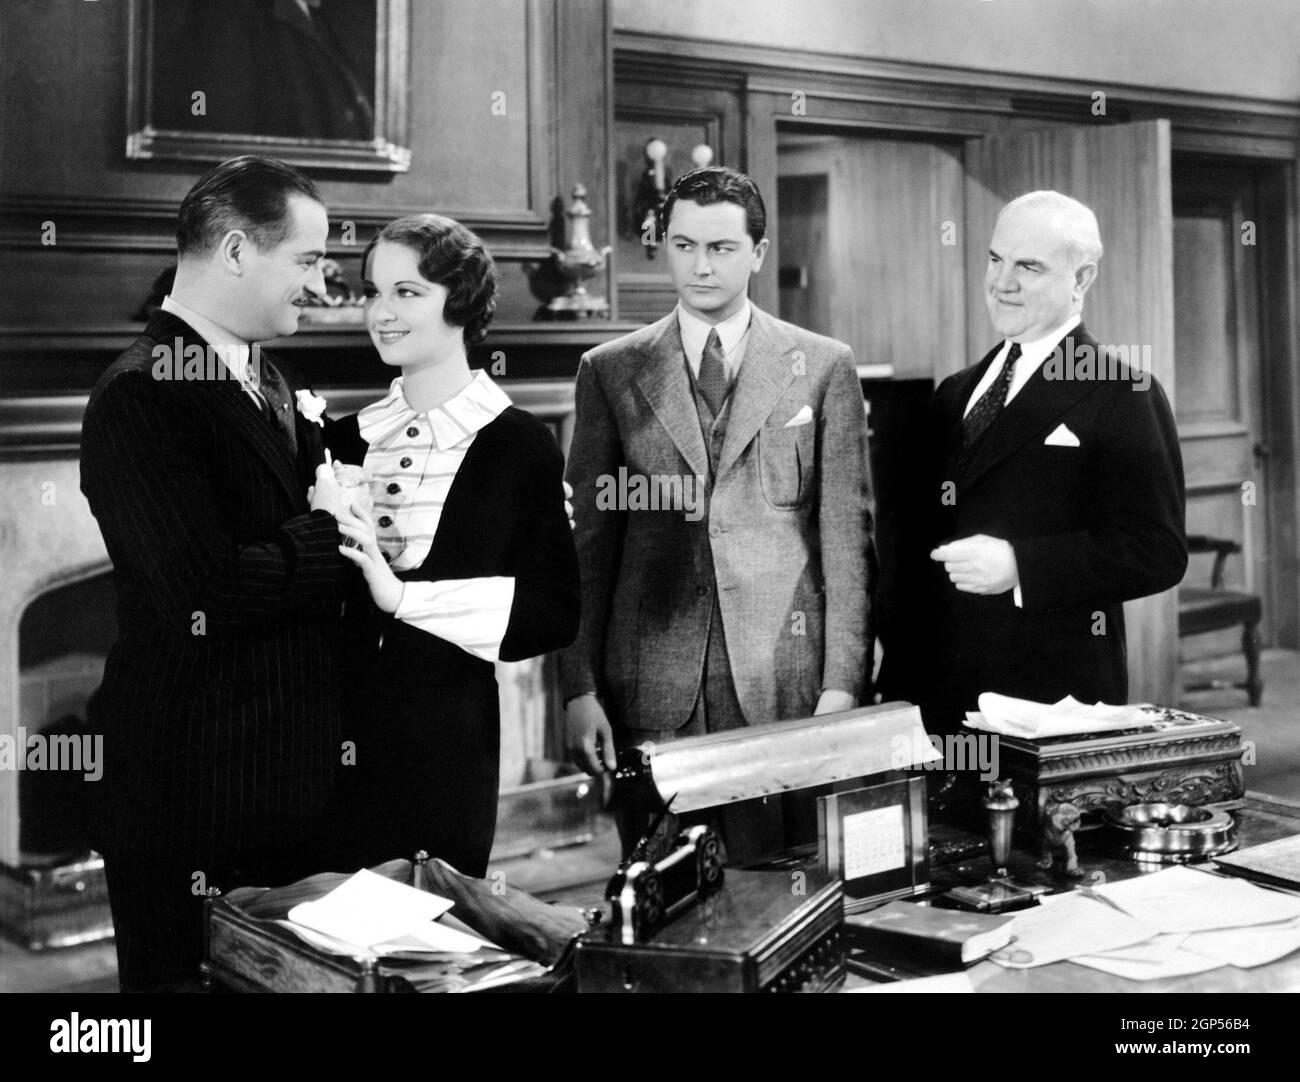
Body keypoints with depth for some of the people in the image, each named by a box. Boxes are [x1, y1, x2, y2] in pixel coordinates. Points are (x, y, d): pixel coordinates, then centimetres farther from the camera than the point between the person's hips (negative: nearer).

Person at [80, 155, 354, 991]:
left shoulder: (276, 384, 12)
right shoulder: (141, 397, -16)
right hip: (196, 789, -8)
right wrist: (333, 532, -13)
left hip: (293, 776, 8)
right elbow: (204, 593, -26)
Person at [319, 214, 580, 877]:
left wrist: (402, 594, -17)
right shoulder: (346, 440, 8)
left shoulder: (518, 445, -3)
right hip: (340, 731, 3)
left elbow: (555, 611, -10)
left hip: (447, 741, -3)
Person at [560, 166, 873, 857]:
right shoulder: (610, 371, 8)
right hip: (651, 683, 1)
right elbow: (590, 537, 6)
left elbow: (847, 534, 3)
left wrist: (843, 685, -4)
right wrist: (580, 689, -1)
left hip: (786, 679, 0)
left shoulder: (824, 367, 6)